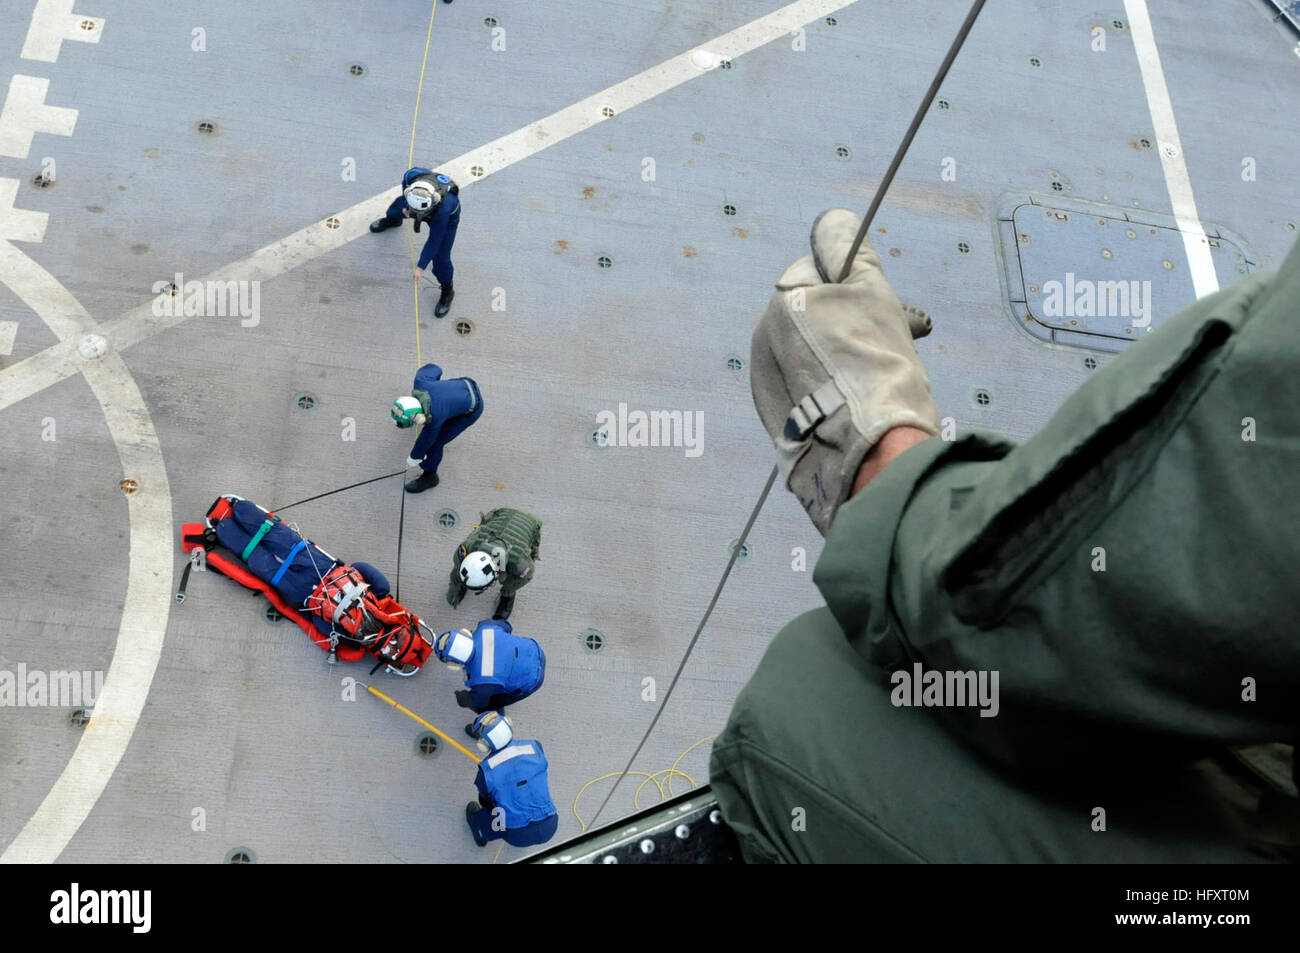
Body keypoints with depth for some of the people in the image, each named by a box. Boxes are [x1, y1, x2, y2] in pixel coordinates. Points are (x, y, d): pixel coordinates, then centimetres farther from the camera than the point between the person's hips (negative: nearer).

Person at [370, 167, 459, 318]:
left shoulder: (443, 208, -49)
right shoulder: (412, 175, -40)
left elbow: (434, 240, -36)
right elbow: (405, 181, -10)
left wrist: (421, 266, -29)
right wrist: (405, 205, -16)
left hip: (448, 217, -5)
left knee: (440, 256, -8)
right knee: (397, 207, 30)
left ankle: (447, 291, 20)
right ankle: (391, 220, 70)